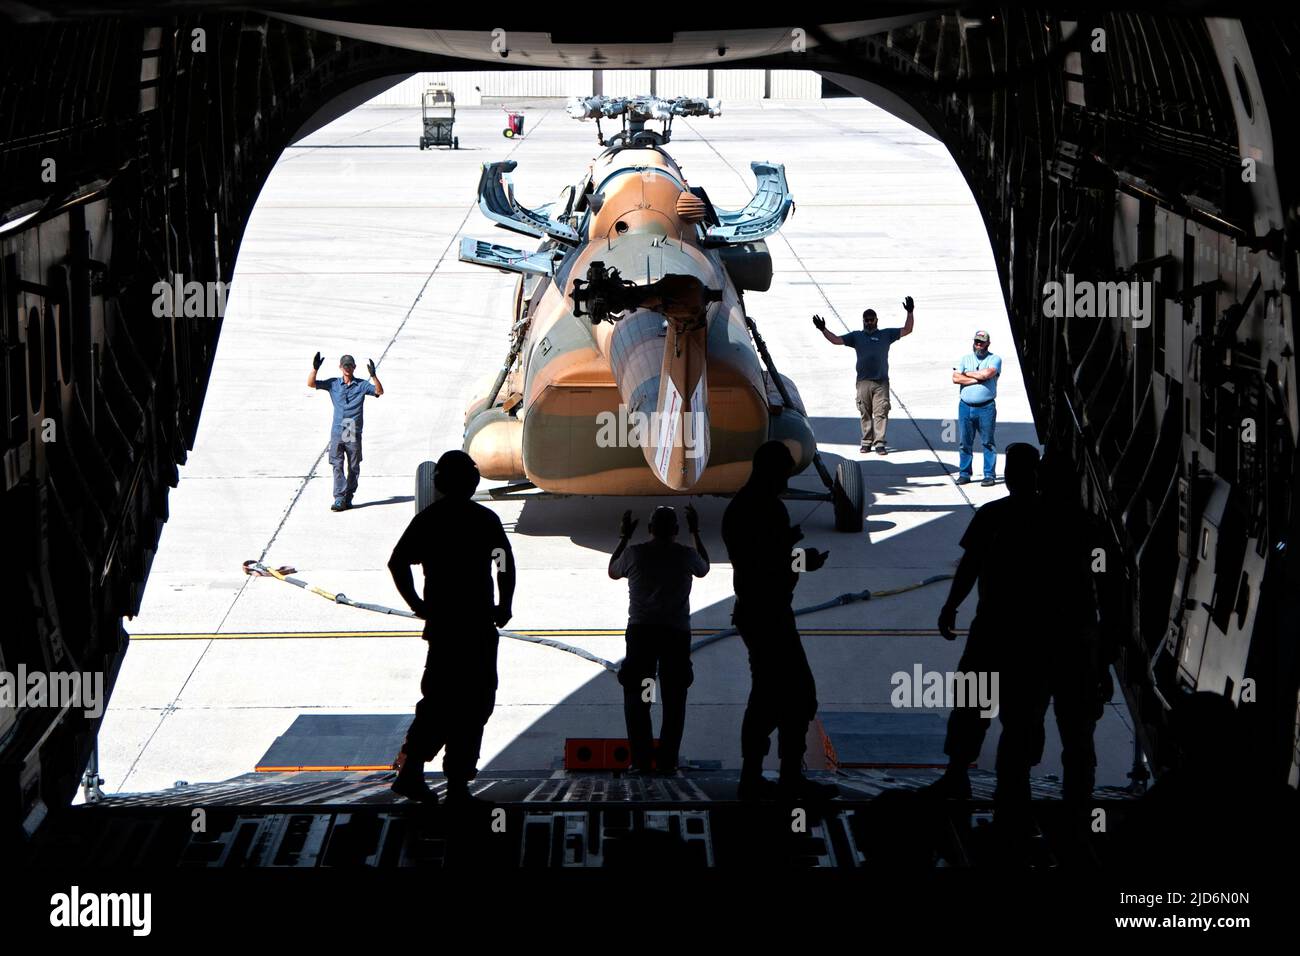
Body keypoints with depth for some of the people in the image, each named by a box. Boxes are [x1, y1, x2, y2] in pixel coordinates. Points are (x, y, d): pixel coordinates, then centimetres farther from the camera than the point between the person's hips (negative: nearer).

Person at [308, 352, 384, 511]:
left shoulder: (361, 385, 4)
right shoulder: (333, 384, 8)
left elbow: (379, 391, -8)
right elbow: (311, 384, 5)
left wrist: (373, 375, -22)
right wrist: (315, 368, -11)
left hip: (354, 433, 0)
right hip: (337, 432, 0)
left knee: (353, 468, 6)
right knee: (337, 465, -7)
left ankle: (348, 498, 16)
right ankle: (339, 499, -9)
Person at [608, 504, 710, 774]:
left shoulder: (634, 552, 0)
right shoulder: (686, 555, 1)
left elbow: (612, 572, 20)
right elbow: (704, 569, 24)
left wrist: (624, 537, 29)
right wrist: (695, 533, 33)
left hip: (641, 631, 0)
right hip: (677, 633, 0)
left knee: (636, 699, 3)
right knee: (674, 699, 4)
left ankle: (641, 760, -5)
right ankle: (667, 760, -2)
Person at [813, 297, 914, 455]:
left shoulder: (885, 334, 12)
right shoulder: (856, 336, 14)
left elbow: (906, 330, 10)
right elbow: (836, 340, 11)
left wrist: (910, 313, -1)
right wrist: (823, 330, 0)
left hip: (881, 381, -1)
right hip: (863, 381, 1)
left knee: (881, 412, -6)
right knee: (865, 413, 3)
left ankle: (879, 442, -6)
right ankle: (866, 441, 10)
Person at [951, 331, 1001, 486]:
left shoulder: (994, 359, 4)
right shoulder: (964, 358, 13)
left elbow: (987, 373, -15)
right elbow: (955, 378, -1)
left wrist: (967, 374, -1)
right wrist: (977, 378, -7)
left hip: (986, 408, -3)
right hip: (965, 407, 3)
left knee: (988, 442, -1)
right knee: (965, 442, 5)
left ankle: (990, 475, 2)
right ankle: (964, 474, 12)